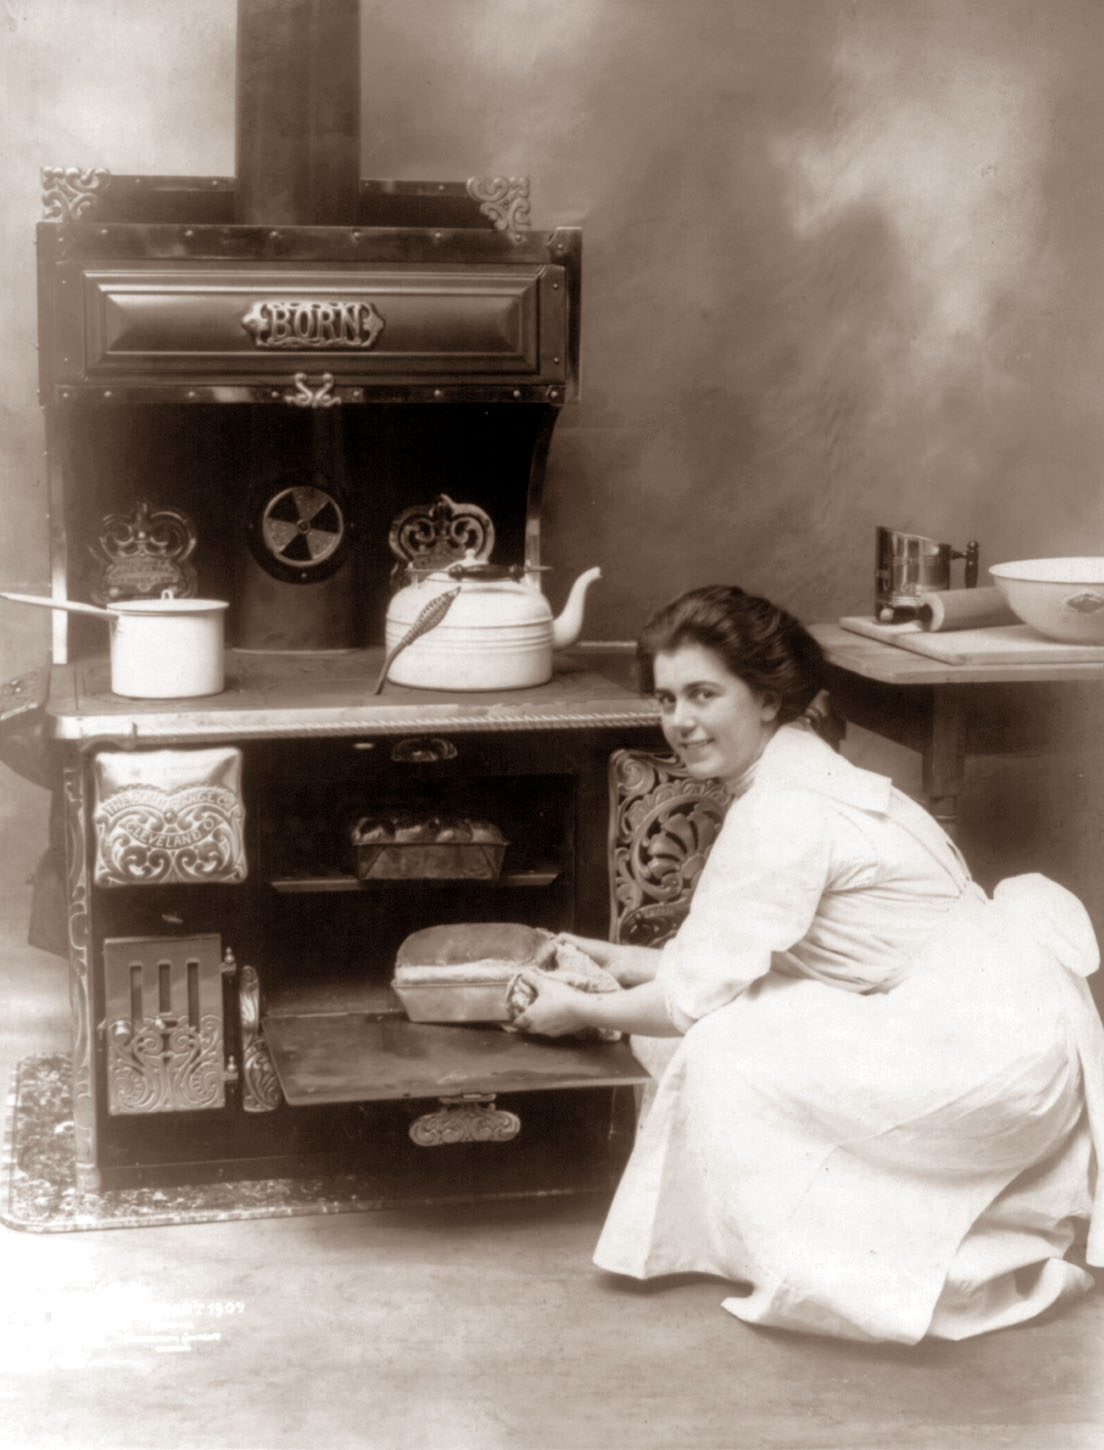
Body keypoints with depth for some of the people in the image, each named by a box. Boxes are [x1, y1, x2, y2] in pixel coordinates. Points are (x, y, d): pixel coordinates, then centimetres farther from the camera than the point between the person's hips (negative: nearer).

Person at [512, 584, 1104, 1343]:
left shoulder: (784, 812, -18)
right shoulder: (801, 775, 10)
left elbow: (700, 994, -15)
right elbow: (728, 961, 16)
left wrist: (582, 1008, 0)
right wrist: (623, 962, 18)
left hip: (993, 1049, -10)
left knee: (729, 1049, -13)